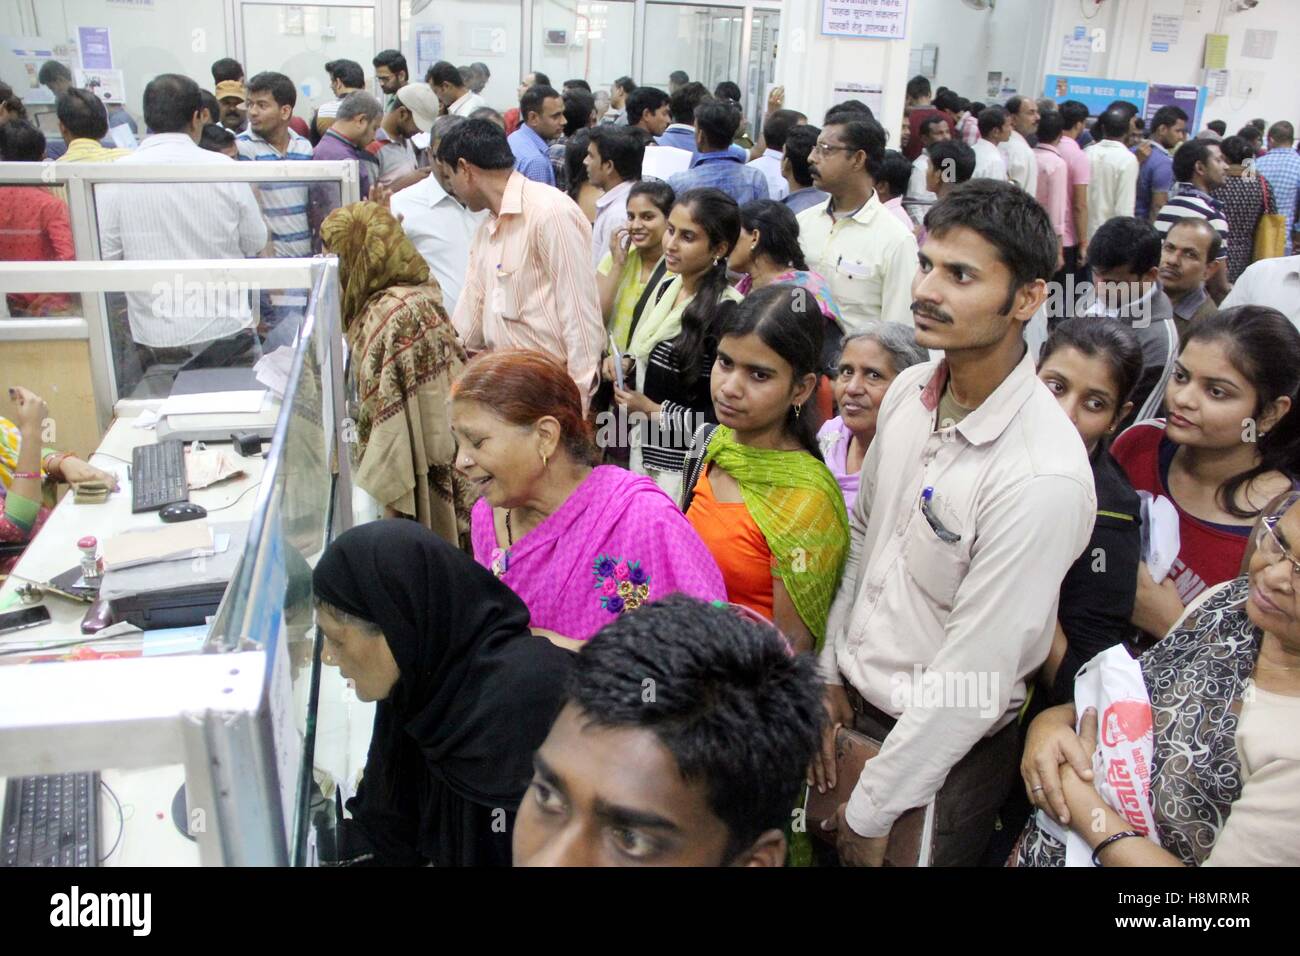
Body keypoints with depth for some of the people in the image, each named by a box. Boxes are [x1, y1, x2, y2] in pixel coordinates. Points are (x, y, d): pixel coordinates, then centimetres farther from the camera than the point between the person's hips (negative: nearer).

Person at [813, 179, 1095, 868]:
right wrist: (829, 675, 6)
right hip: (852, 707, 6)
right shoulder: (909, 391, -6)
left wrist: (870, 814, -15)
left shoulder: (1044, 476, -29)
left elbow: (974, 681, -24)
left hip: (945, 752, -6)